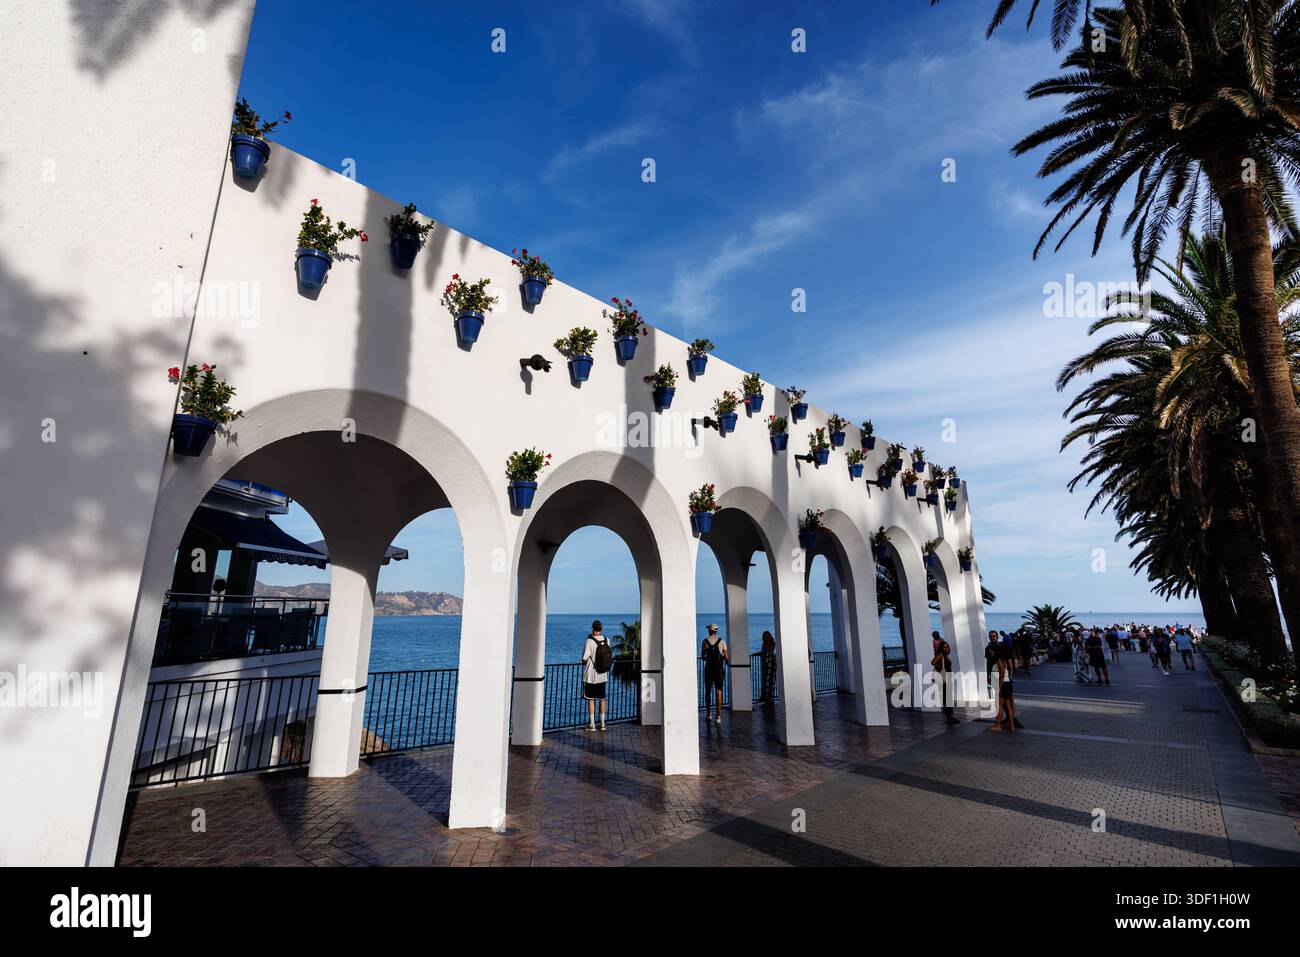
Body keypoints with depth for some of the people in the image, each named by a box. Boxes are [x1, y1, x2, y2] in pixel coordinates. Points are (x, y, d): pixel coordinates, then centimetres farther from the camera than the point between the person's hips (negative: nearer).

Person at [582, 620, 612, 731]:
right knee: (602, 699, 14)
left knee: (591, 699, 6)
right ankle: (602, 723, 19)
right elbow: (609, 657, 8)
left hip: (591, 676, -5)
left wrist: (584, 662, 6)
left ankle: (592, 724, 9)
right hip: (603, 676, 5)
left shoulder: (589, 641, -17)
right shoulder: (607, 640, -1)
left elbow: (584, 659, -15)